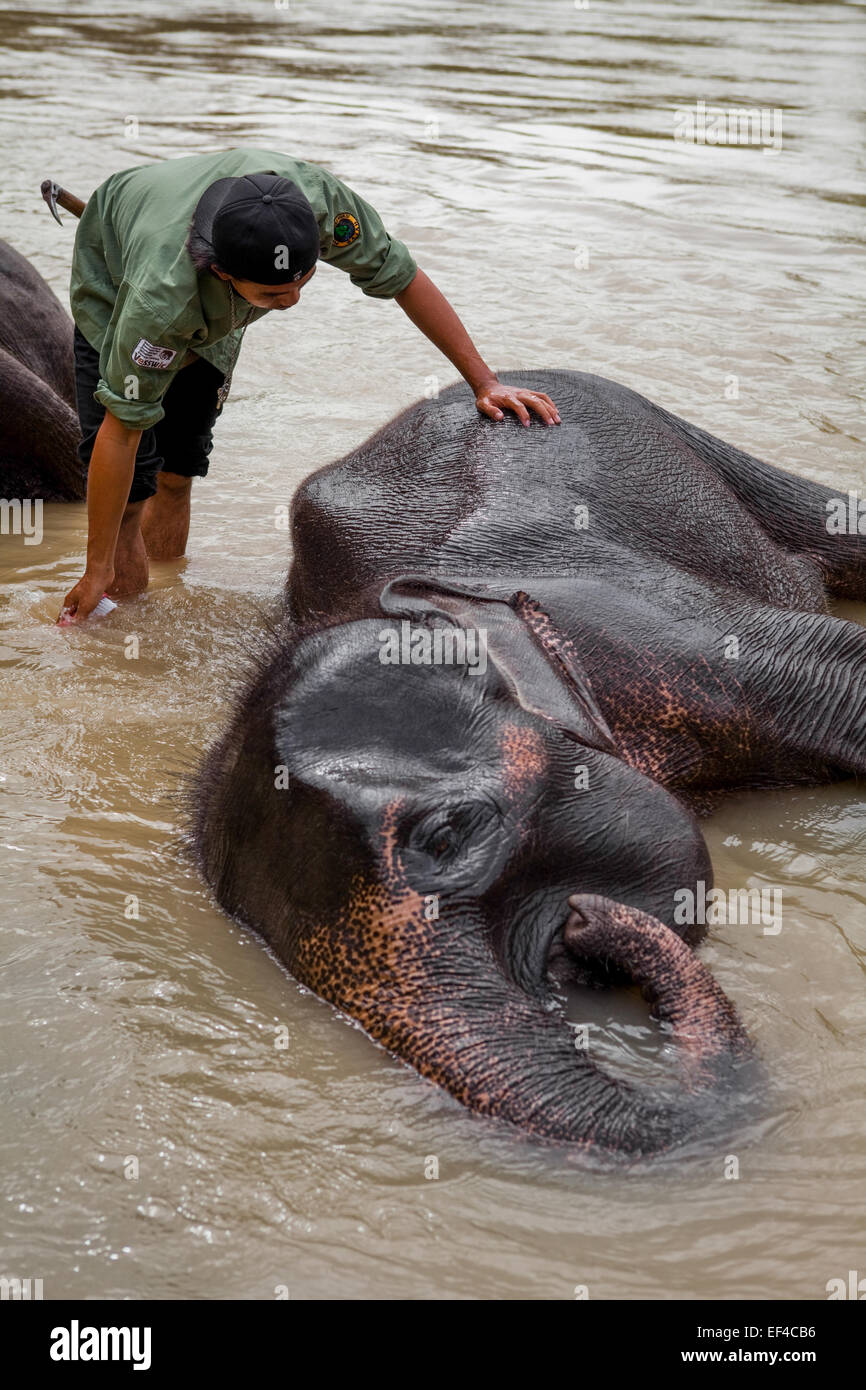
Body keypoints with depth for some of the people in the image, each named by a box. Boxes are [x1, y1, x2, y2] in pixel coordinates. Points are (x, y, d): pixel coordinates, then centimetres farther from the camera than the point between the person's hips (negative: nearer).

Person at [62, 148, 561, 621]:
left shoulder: (320, 199, -40)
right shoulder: (162, 295, -47)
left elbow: (403, 278, -21)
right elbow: (121, 430, -37)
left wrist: (484, 381, -18)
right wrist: (96, 570, -30)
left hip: (213, 312, 4)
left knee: (178, 473, 5)